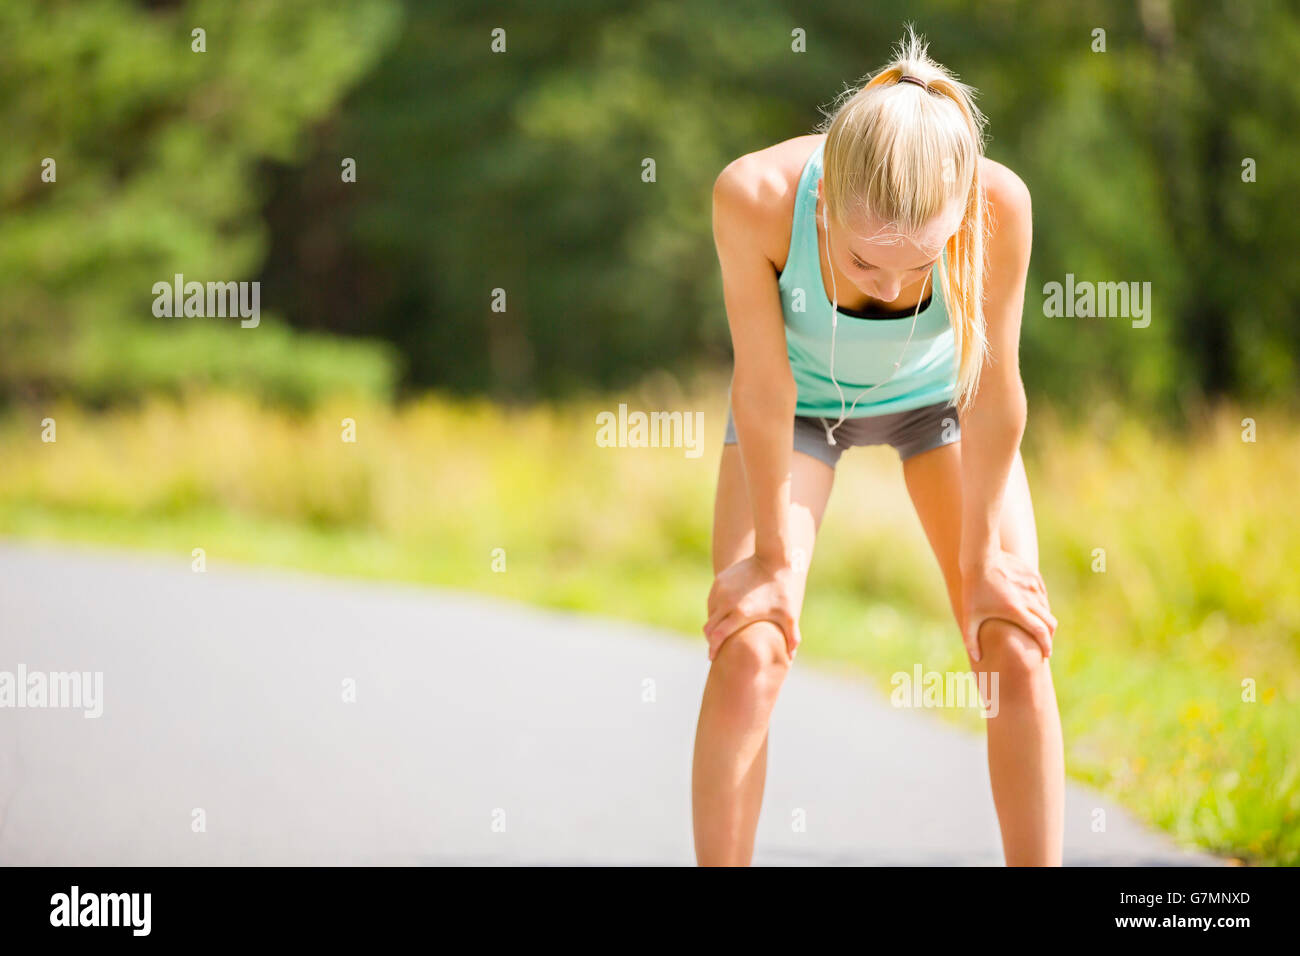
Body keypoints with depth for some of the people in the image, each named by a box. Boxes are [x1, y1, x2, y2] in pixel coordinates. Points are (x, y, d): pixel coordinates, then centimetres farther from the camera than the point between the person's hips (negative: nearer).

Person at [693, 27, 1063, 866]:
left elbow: (996, 393, -23)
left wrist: (982, 557, -11)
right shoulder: (755, 197, -39)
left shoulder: (1001, 204, -37)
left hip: (937, 390, 1)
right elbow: (764, 387, -26)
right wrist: (774, 554, -14)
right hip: (804, 398, -1)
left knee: (1018, 653, -7)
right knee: (748, 652, -13)